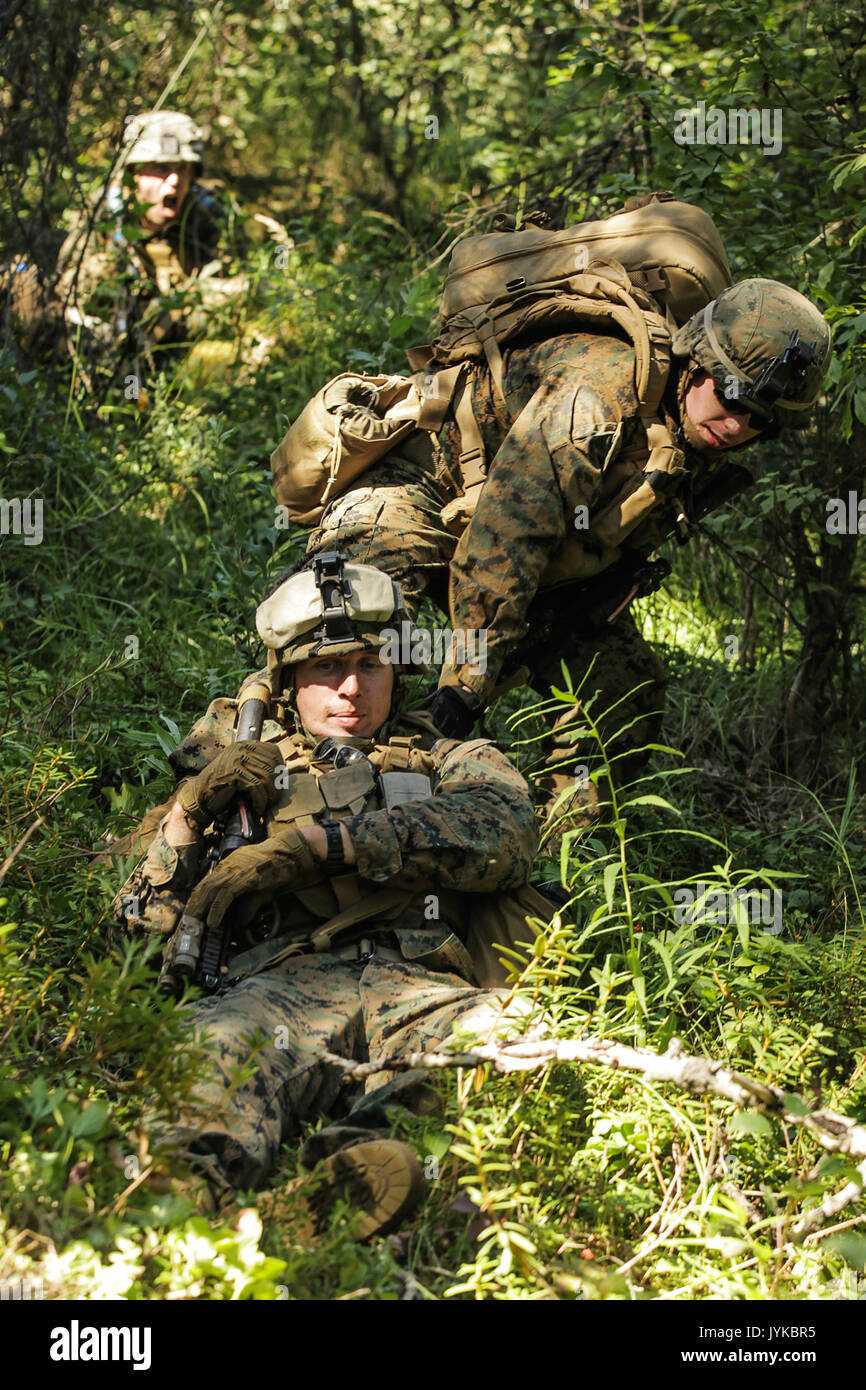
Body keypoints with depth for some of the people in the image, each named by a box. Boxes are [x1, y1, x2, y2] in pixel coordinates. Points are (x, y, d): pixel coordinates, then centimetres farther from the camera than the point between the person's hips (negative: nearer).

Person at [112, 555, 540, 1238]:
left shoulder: (451, 761, 32)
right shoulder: (241, 767, 35)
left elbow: (507, 832, 4)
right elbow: (140, 924, 26)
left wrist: (318, 841, -5)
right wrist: (191, 807, 7)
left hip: (419, 983, 1)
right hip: (278, 982, 0)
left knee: (505, 1028, -37)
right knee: (220, 1042, -39)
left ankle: (367, 1141, -59)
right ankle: (188, 1177, -67)